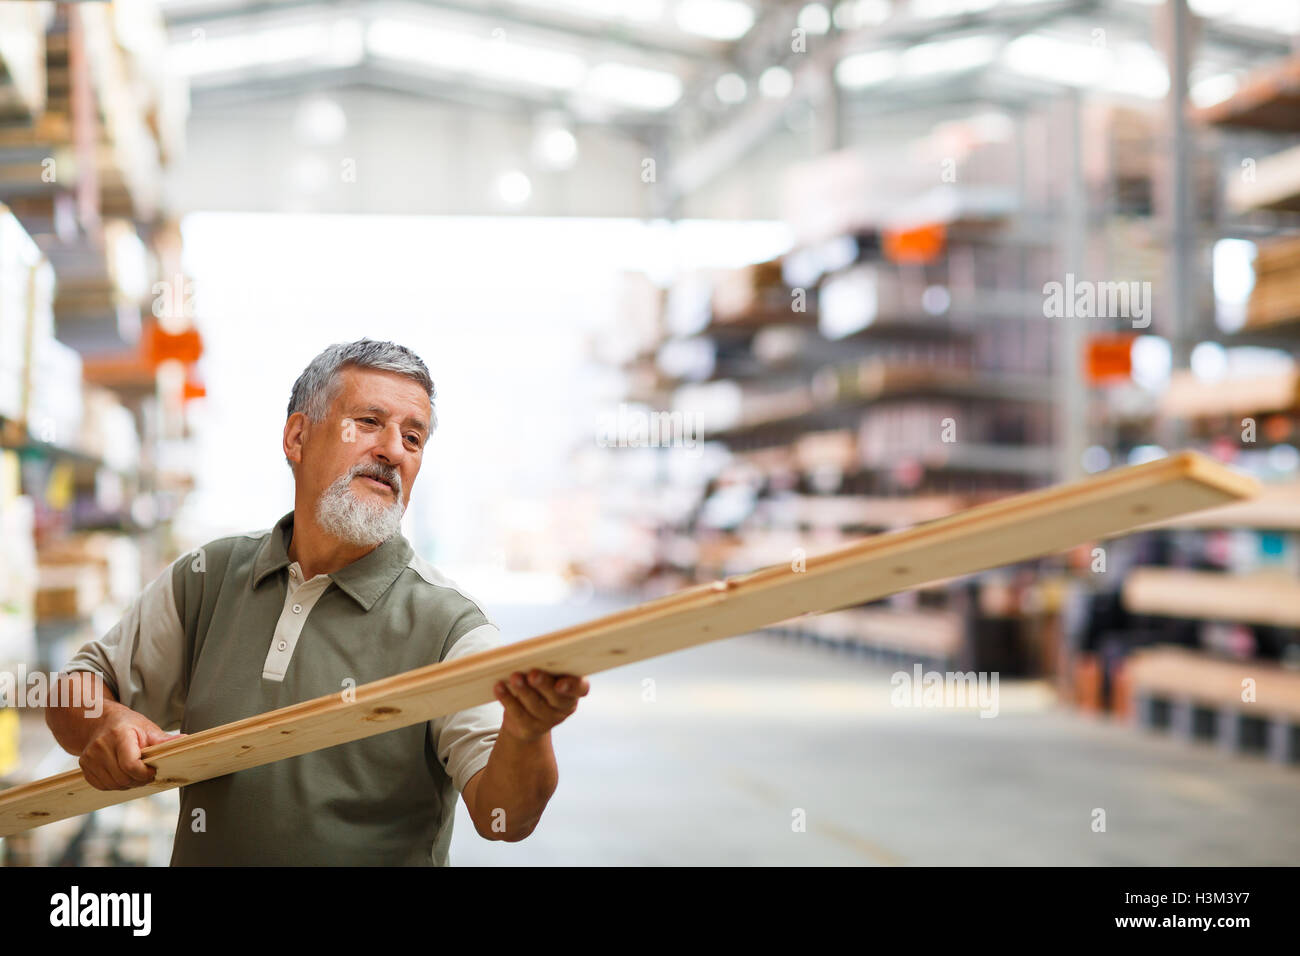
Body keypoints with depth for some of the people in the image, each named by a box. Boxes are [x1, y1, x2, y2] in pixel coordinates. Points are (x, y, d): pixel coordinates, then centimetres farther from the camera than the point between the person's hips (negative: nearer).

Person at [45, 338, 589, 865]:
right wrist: (103, 726, -7)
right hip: (204, 855, 5)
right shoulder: (207, 579, 5)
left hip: (383, 858, -5)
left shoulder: (448, 624, -9)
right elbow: (80, 686, 15)